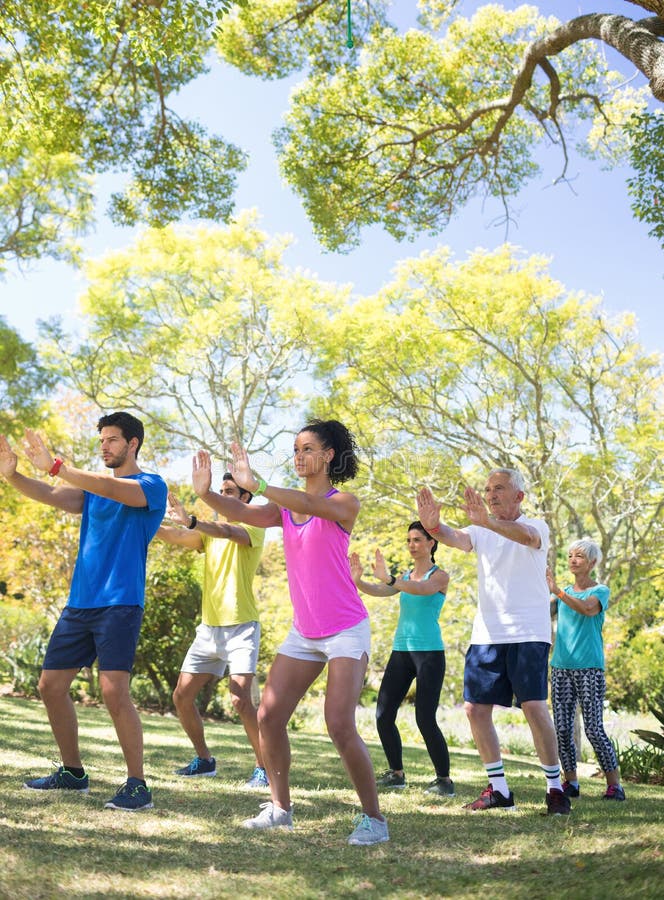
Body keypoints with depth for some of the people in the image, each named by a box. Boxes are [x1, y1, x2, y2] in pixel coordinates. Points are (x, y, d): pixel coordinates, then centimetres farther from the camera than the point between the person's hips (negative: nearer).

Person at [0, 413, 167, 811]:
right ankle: (73, 773, 24)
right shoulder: (93, 489, 17)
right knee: (51, 686, 8)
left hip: (120, 603, -7)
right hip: (79, 603, 7)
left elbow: (115, 490, -23)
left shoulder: (152, 486, -3)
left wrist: (56, 466, -33)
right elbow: (51, 495, 1)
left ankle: (138, 785, -6)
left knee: (114, 691, -18)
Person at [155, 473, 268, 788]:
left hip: (241, 627, -7)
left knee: (240, 699, -18)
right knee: (182, 695, 6)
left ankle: (264, 767, -3)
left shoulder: (254, 527, -5)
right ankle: (204, 759, 23)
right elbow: (175, 536, -3)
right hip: (208, 628, 7)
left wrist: (190, 521, -44)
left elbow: (230, 533, -28)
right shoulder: (210, 530, 14)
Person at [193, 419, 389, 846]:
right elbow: (244, 513, -10)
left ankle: (374, 818, 2)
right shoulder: (286, 508, 7)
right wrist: (207, 493, -29)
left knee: (340, 726, -14)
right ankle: (280, 806, 19)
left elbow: (314, 505, -31)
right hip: (304, 632, 6)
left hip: (346, 630, -6)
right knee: (269, 717, 3)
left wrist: (257, 484, -41)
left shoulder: (345, 503, -9)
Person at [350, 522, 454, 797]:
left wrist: (389, 578, -37)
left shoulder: (440, 575, -1)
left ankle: (444, 779, 3)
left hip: (429, 651, -6)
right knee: (383, 715, 1)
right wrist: (358, 581, -23)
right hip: (401, 650, 6)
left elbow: (424, 589, -24)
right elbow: (381, 591, -2)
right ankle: (396, 773, 15)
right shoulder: (405, 577, 15)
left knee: (425, 719, -10)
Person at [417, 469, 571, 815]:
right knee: (476, 708, 3)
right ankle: (498, 789, 16)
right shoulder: (481, 532, 11)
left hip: (528, 633, -5)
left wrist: (487, 521, -46)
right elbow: (455, 538, -11)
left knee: (534, 706, -12)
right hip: (486, 634, 5)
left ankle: (555, 788, 5)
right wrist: (433, 525, -35)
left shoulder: (536, 526, -1)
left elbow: (526, 535, -27)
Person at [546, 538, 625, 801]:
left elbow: (589, 609, -21)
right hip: (561, 667, 5)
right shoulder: (563, 593, 16)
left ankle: (615, 784, -1)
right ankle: (570, 782, 12)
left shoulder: (600, 591, 1)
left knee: (594, 729, -10)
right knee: (562, 729, 2)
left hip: (589, 668, -5)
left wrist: (557, 591, -32)